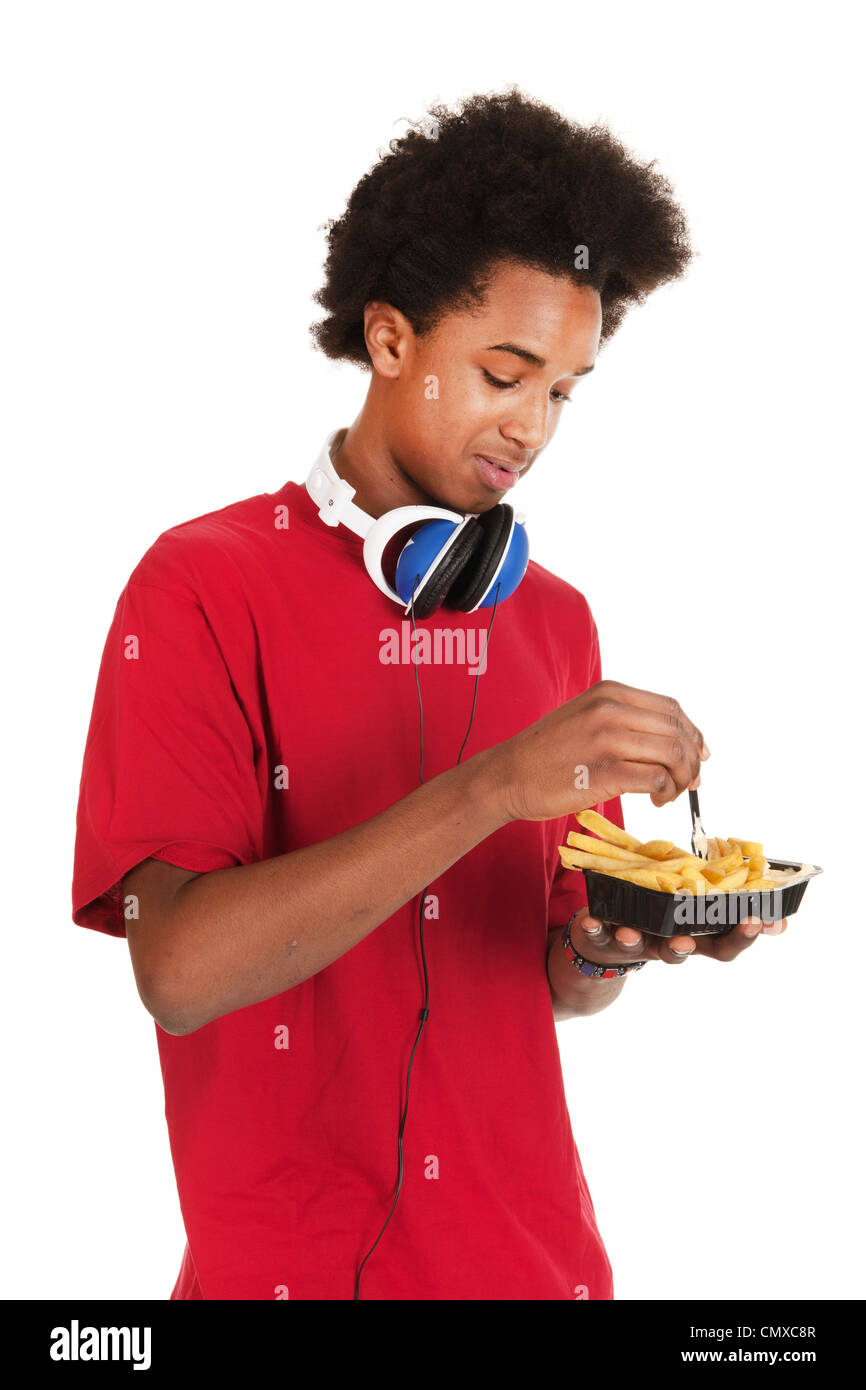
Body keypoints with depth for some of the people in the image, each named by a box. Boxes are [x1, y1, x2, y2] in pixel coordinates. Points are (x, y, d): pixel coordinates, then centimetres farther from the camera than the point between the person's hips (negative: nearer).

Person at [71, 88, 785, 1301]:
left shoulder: (558, 621, 4)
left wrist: (616, 942, -14)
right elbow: (178, 972, -22)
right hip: (286, 1260, -4)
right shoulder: (206, 587, -11)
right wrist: (491, 788, -29)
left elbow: (553, 980, 9)